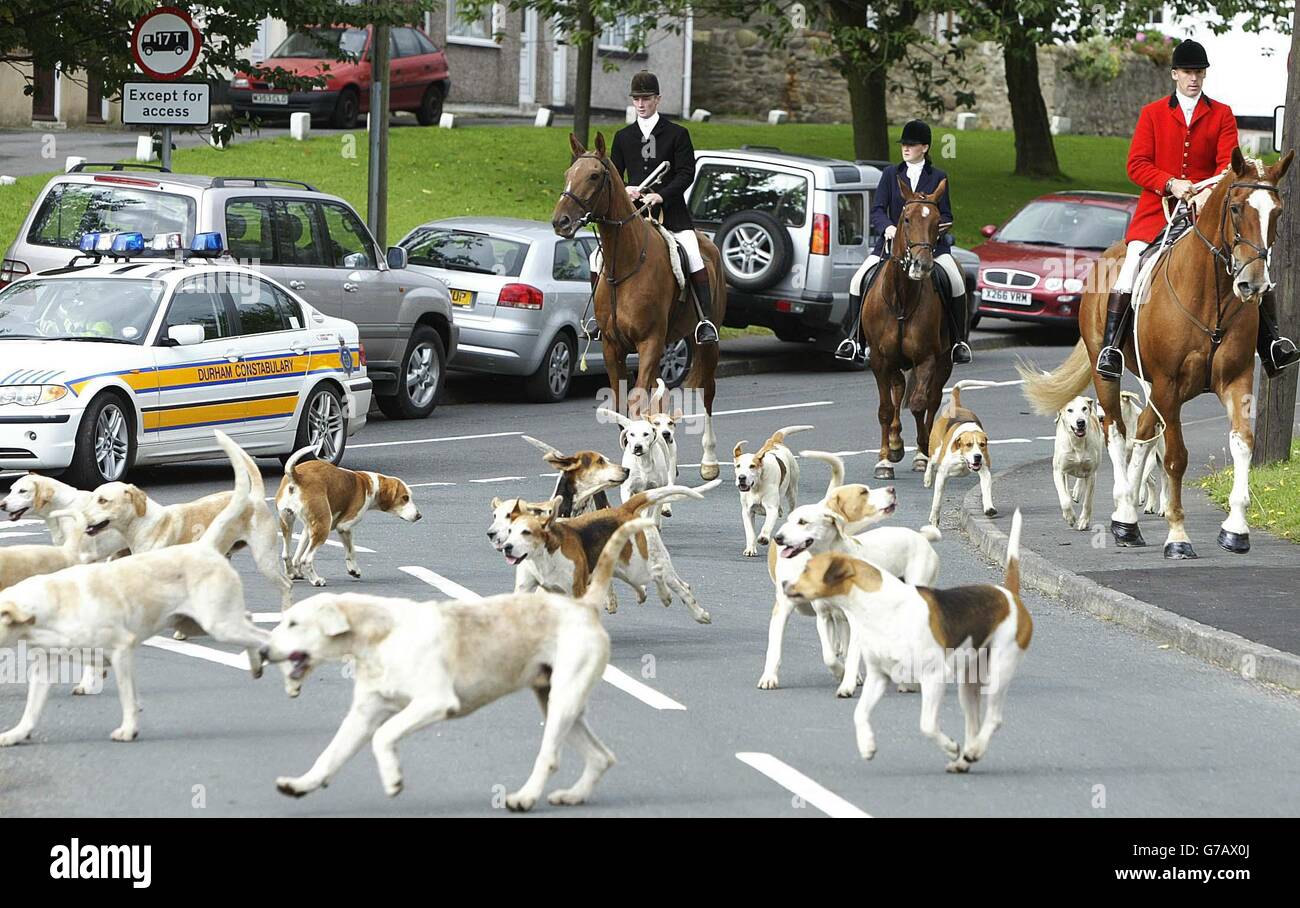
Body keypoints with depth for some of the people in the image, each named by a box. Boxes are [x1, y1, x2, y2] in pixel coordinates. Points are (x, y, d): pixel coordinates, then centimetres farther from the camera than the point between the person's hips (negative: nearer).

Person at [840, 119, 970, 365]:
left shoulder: (938, 178, 8)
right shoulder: (891, 174, 9)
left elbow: (946, 215, 6)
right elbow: (877, 210, 2)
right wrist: (887, 227, -20)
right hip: (893, 241, 2)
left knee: (956, 281, -23)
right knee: (859, 280, -14)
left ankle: (960, 340, -10)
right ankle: (856, 338, -1)